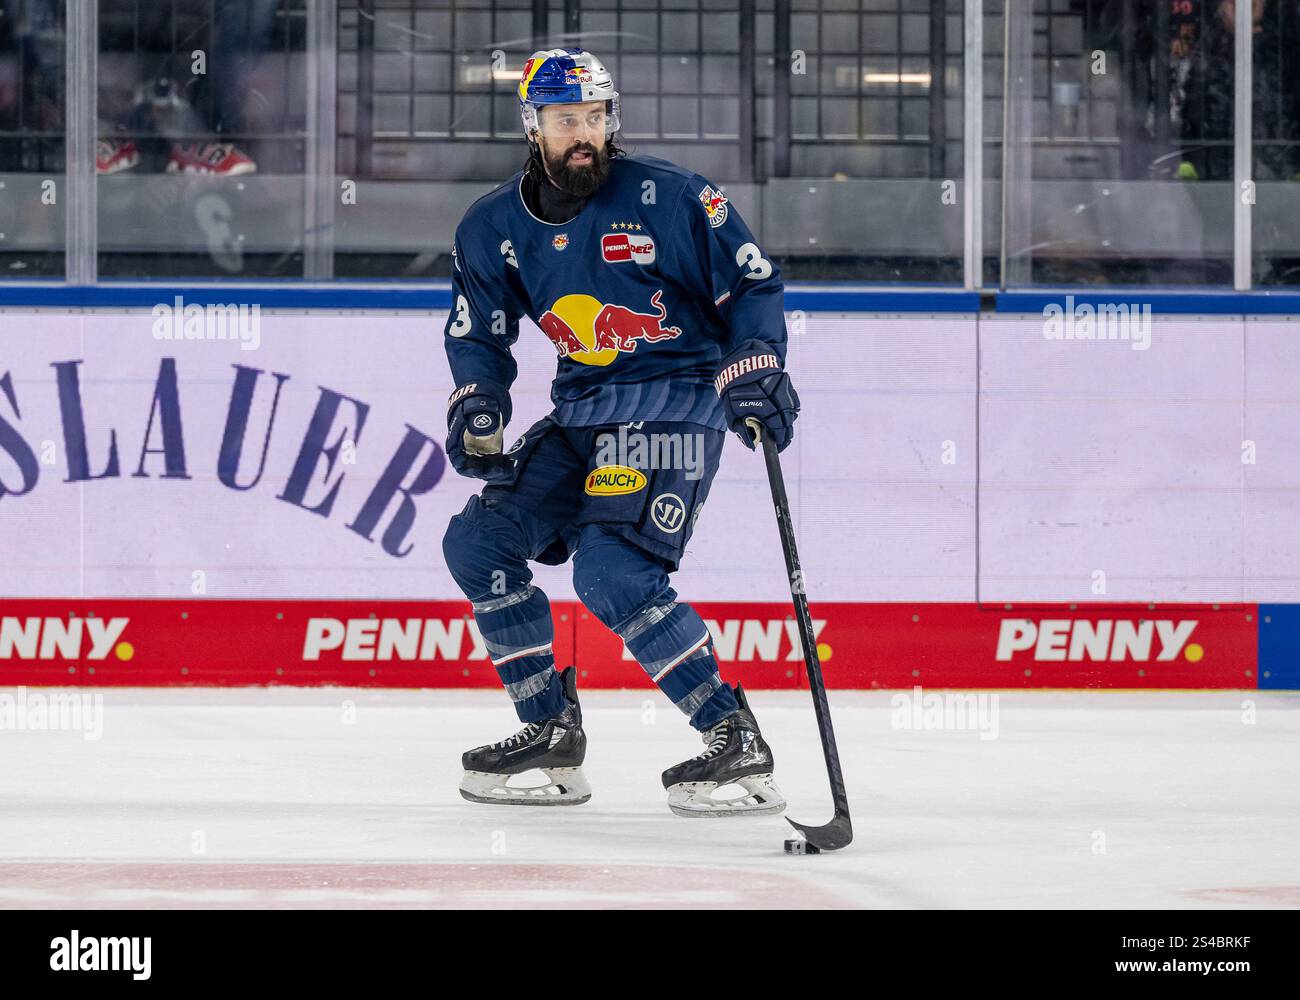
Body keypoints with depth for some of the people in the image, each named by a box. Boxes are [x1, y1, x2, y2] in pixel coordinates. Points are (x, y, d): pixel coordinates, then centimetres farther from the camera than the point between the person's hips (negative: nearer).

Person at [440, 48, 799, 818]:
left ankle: (738, 745, -21)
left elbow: (753, 283, -4)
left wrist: (756, 366, -18)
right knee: (478, 541, -1)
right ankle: (553, 733, 10)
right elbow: (478, 332, 14)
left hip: (678, 399, -7)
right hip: (583, 410, 7)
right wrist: (477, 407, -4)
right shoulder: (494, 229, 4)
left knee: (611, 572, -24)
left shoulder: (669, 198, -11)